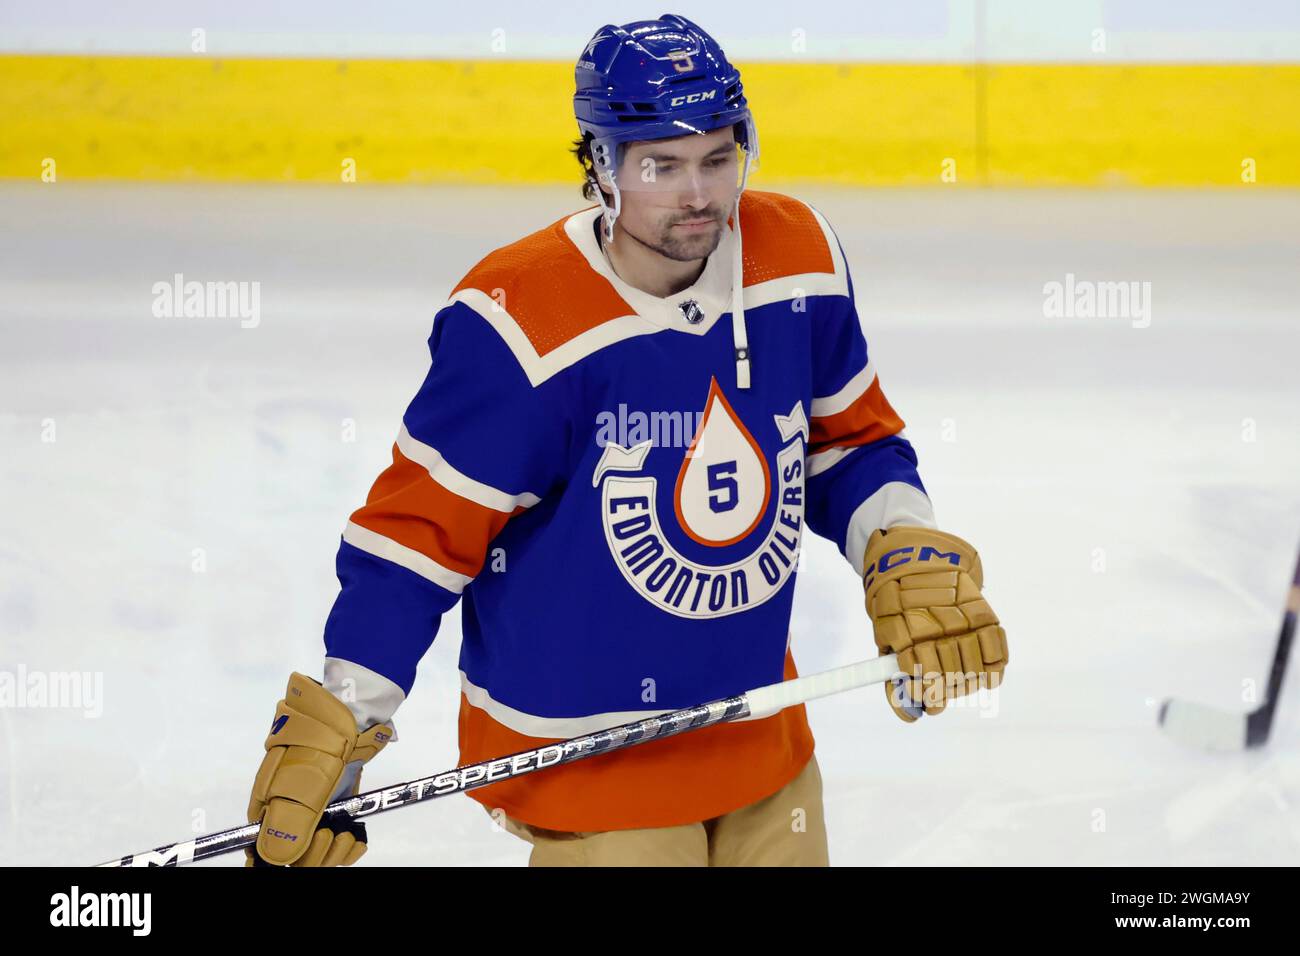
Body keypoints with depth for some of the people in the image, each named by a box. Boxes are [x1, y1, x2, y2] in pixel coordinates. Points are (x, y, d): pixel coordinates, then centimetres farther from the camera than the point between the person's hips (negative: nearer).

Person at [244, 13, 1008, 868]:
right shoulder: (523, 320, -22)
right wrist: (332, 728, -19)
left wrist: (911, 560, -4)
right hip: (582, 757, -6)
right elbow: (417, 530, -18)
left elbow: (850, 440, 11)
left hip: (758, 729, 6)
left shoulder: (798, 258, -5)